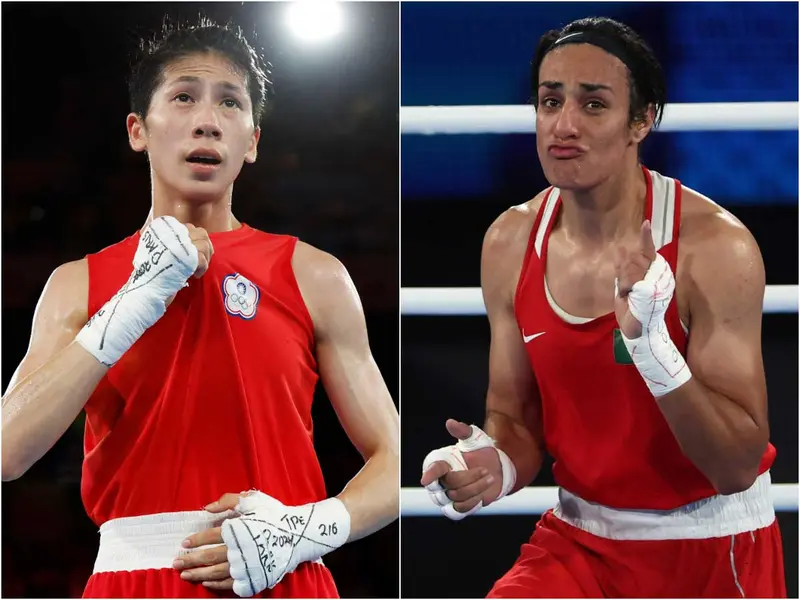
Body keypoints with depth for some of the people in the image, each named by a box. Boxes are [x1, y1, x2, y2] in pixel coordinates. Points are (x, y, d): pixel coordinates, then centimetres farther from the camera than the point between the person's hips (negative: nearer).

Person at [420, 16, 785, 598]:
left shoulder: (714, 245, -18)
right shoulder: (510, 244, -4)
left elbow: (740, 467, -20)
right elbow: (516, 415, 6)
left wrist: (653, 347, -33)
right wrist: (494, 467, -16)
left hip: (712, 547, -3)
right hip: (579, 539, 3)